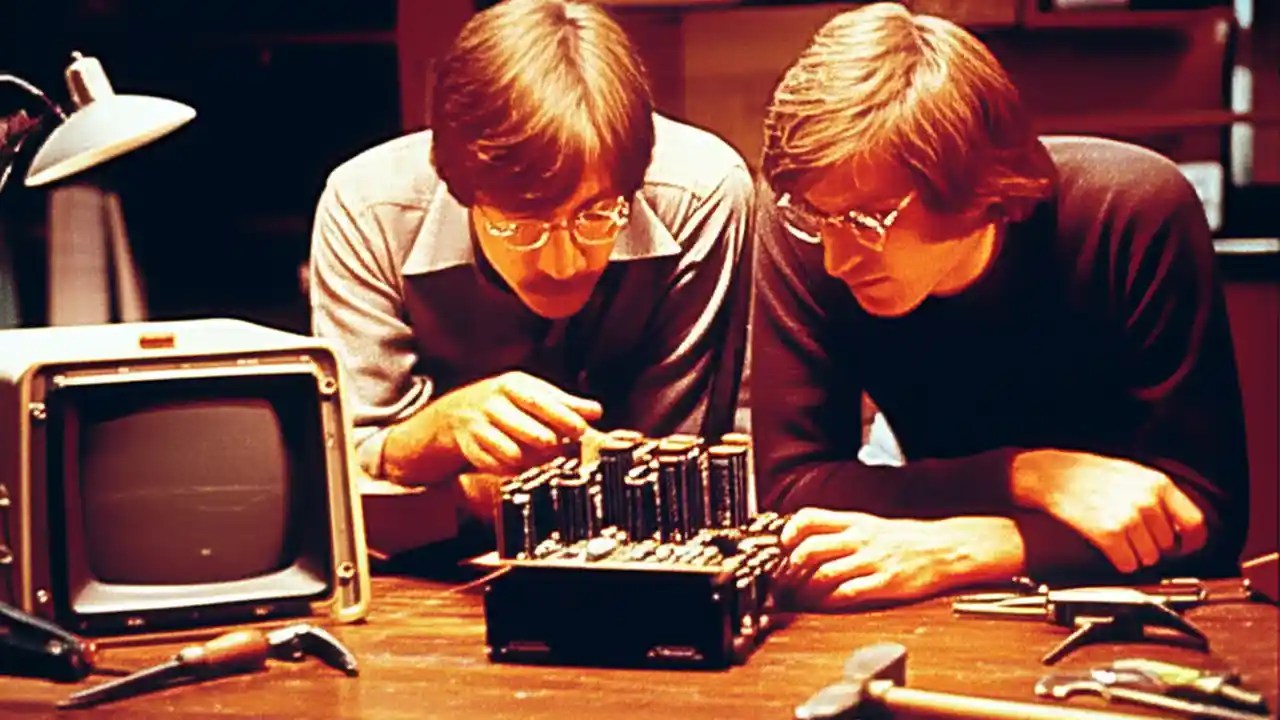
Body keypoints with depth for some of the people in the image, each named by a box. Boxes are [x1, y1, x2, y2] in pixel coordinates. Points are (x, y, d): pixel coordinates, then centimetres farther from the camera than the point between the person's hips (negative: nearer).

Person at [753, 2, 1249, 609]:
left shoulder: (1134, 215, -23)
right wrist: (1030, 474, -27)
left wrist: (951, 553, -31)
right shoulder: (799, 220, -18)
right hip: (952, 622, 1)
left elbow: (1206, 513, -21)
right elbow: (791, 489, -17)